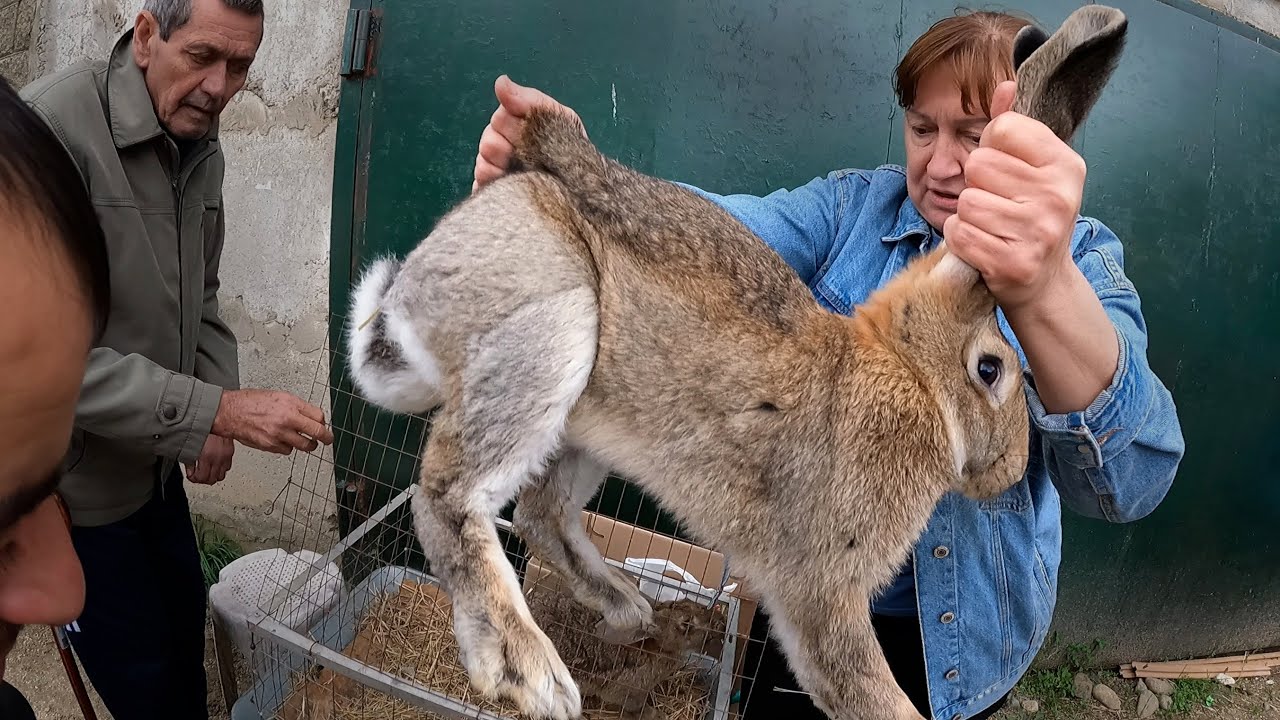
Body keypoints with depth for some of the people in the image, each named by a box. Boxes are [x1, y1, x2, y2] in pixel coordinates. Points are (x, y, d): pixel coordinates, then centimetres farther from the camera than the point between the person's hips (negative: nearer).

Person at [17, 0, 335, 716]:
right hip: (77, 477, -7)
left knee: (186, 635, 21)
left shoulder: (204, 151, 1)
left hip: (156, 461, 7)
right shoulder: (52, 129, -26)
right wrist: (217, 411, -32)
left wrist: (217, 413, -2)